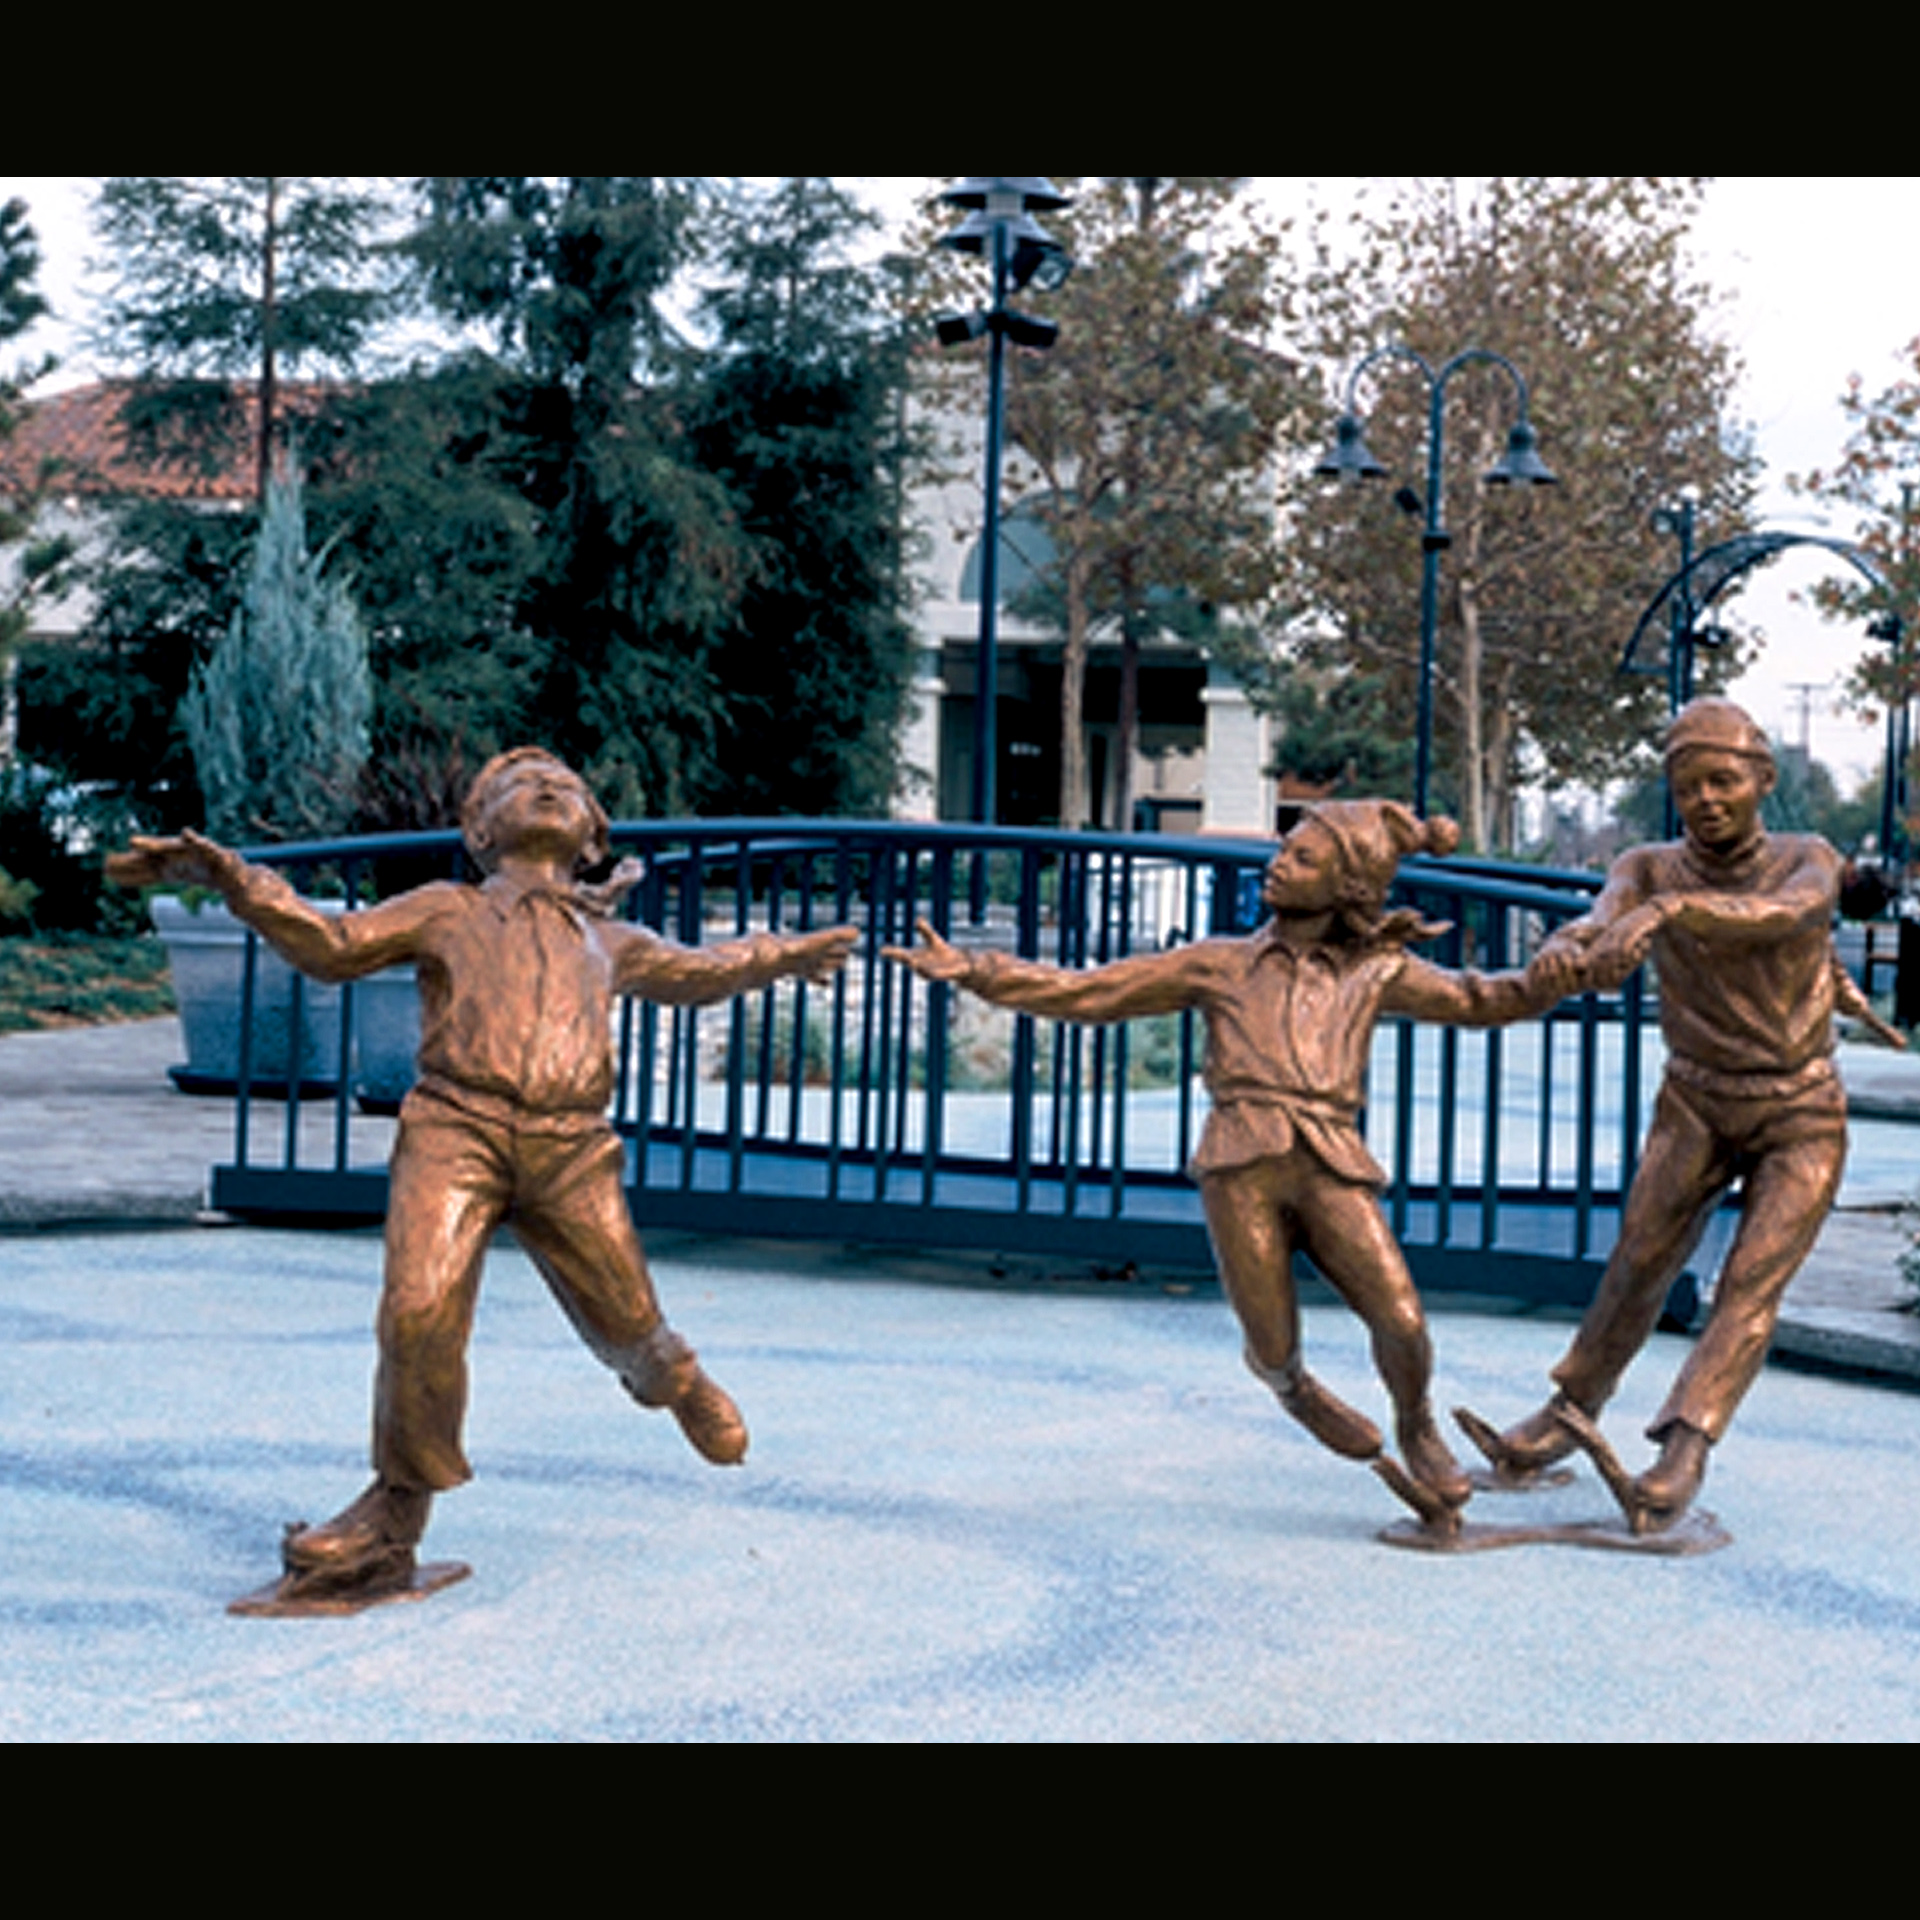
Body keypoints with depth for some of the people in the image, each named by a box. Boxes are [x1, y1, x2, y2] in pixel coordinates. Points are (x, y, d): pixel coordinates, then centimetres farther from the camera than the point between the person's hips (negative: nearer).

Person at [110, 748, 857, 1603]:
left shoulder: (607, 940, 30)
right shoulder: (449, 911, 22)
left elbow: (701, 970, 46)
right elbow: (329, 942, 15)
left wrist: (787, 953, 55)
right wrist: (227, 875, 5)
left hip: (569, 1148, 3)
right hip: (456, 1126, -2)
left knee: (625, 1321, 5)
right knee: (420, 1311, -20)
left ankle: (671, 1379, 43)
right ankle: (399, 1503, -3)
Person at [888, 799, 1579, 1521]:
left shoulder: (1373, 970, 19)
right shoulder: (1219, 965, 17)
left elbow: (1477, 1001, 21)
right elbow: (1082, 992, 16)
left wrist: (1543, 984, 0)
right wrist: (968, 970, 8)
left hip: (1332, 1170, 0)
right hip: (1243, 1166, 0)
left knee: (1400, 1321, -17)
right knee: (1275, 1348, -2)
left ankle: (1417, 1430, 17)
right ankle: (1292, 1385, 38)